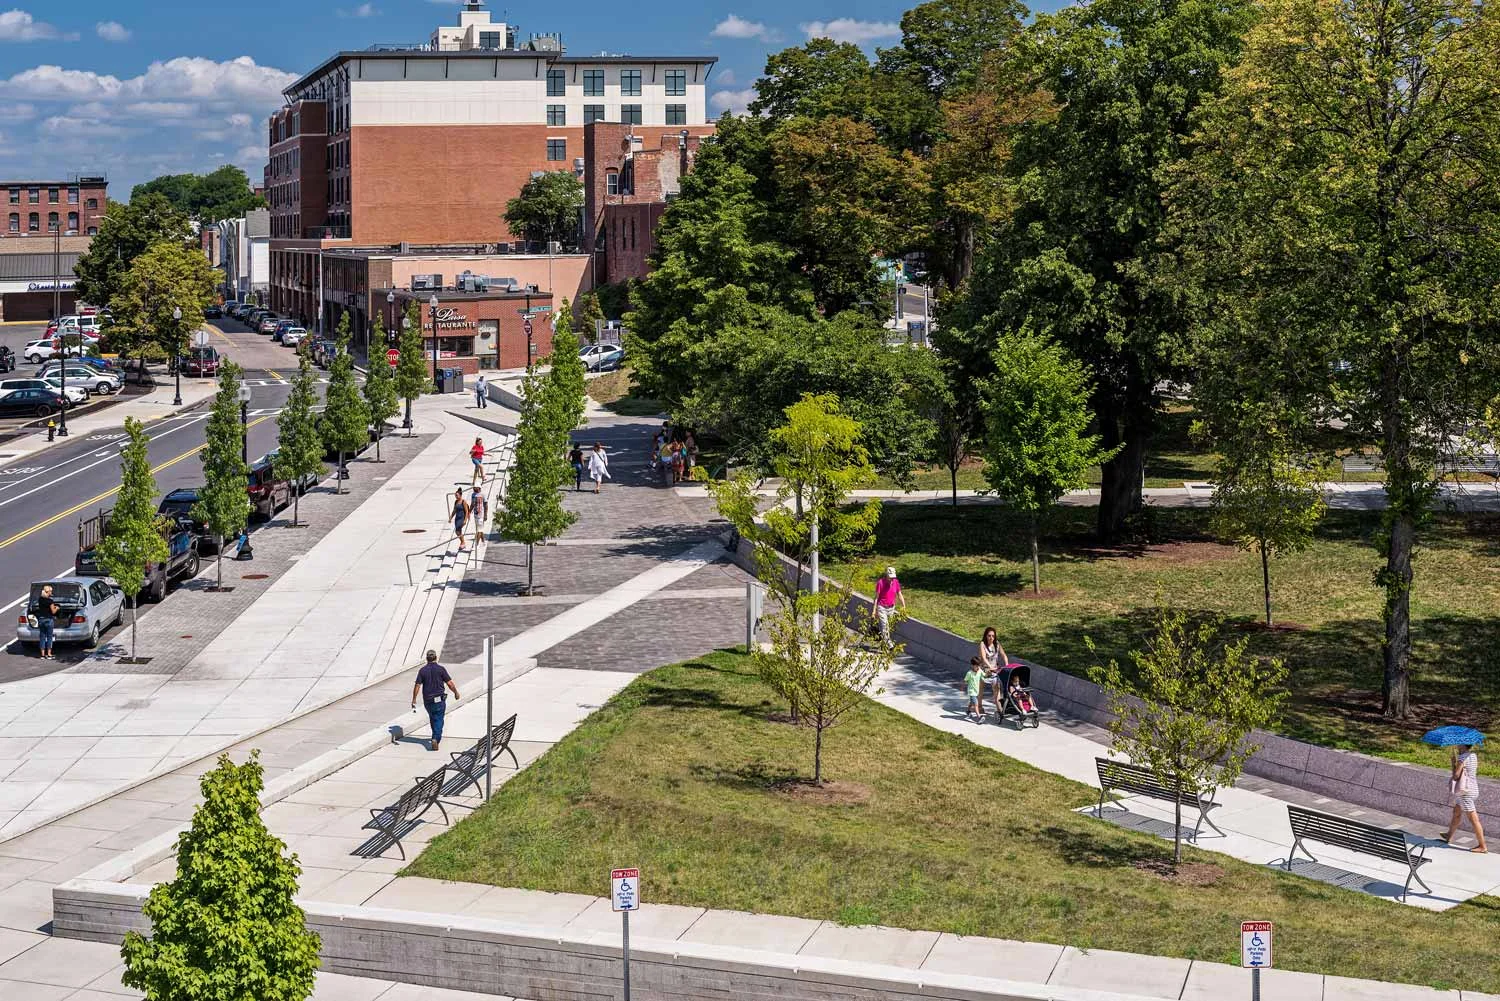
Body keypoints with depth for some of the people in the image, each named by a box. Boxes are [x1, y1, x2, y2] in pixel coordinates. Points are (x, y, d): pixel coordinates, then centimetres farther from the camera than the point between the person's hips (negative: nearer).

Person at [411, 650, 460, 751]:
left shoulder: (422, 670, -2)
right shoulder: (441, 669, -8)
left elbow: (417, 686, -5)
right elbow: (450, 683, -8)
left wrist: (414, 699, 1)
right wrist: (456, 693, 8)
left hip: (427, 700, 3)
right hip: (439, 699, -3)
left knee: (432, 718, 23)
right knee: (438, 720, 1)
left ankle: (436, 736, 37)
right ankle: (436, 738, -16)